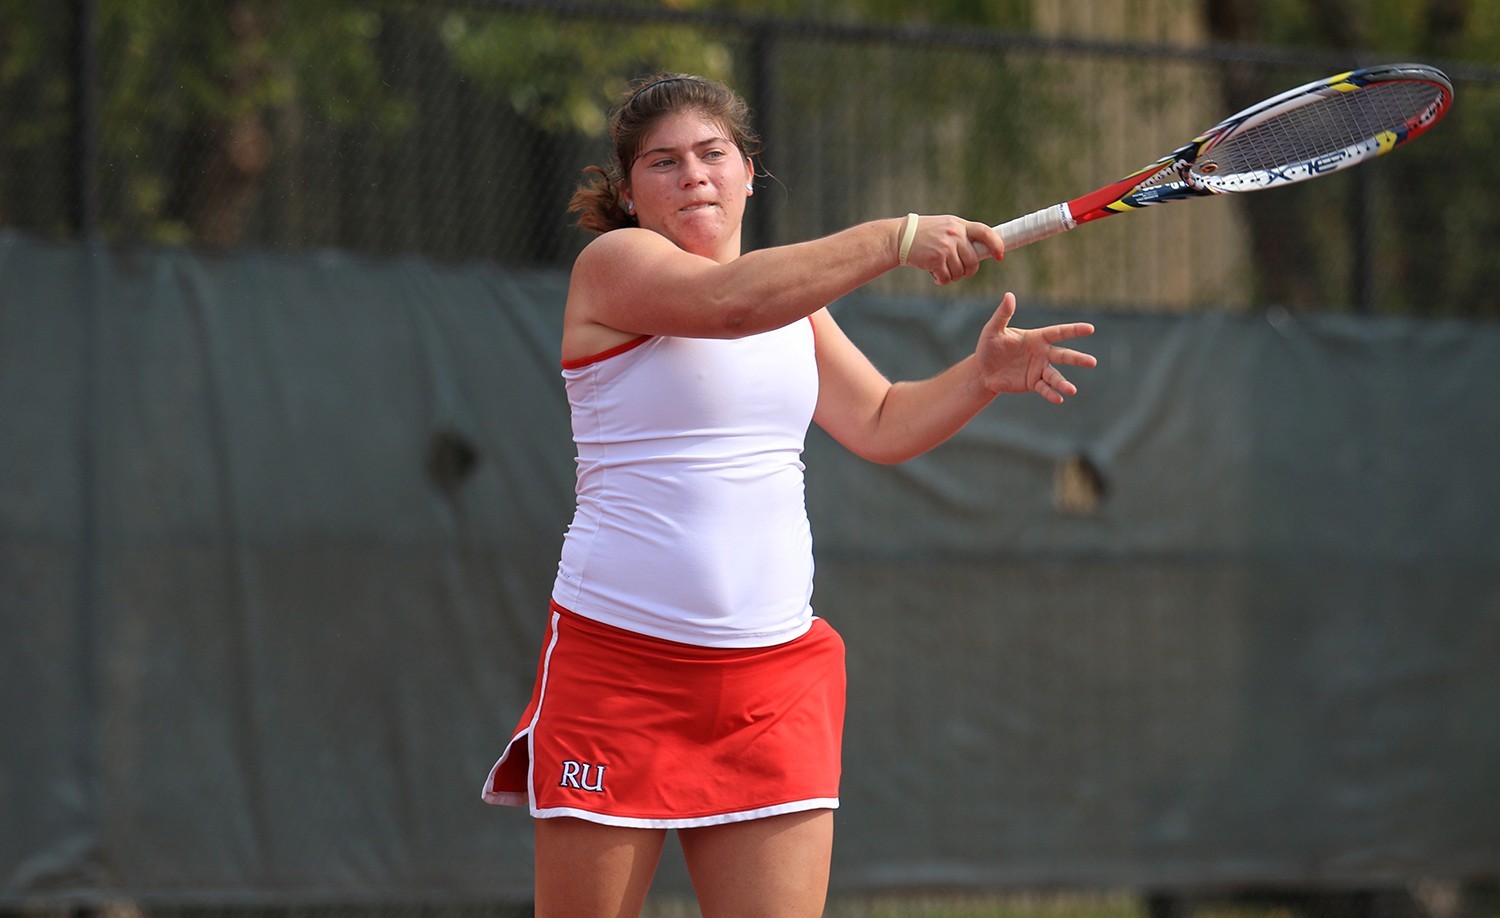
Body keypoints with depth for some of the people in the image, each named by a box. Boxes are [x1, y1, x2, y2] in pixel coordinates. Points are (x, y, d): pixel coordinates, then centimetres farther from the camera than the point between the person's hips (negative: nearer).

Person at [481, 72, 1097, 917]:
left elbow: (881, 424, 24)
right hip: (618, 660, -6)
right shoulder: (615, 265, -5)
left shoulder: (793, 297, 19)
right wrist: (895, 239, -28)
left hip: (775, 679, 6)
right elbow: (729, 301, -24)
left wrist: (982, 376, 5)